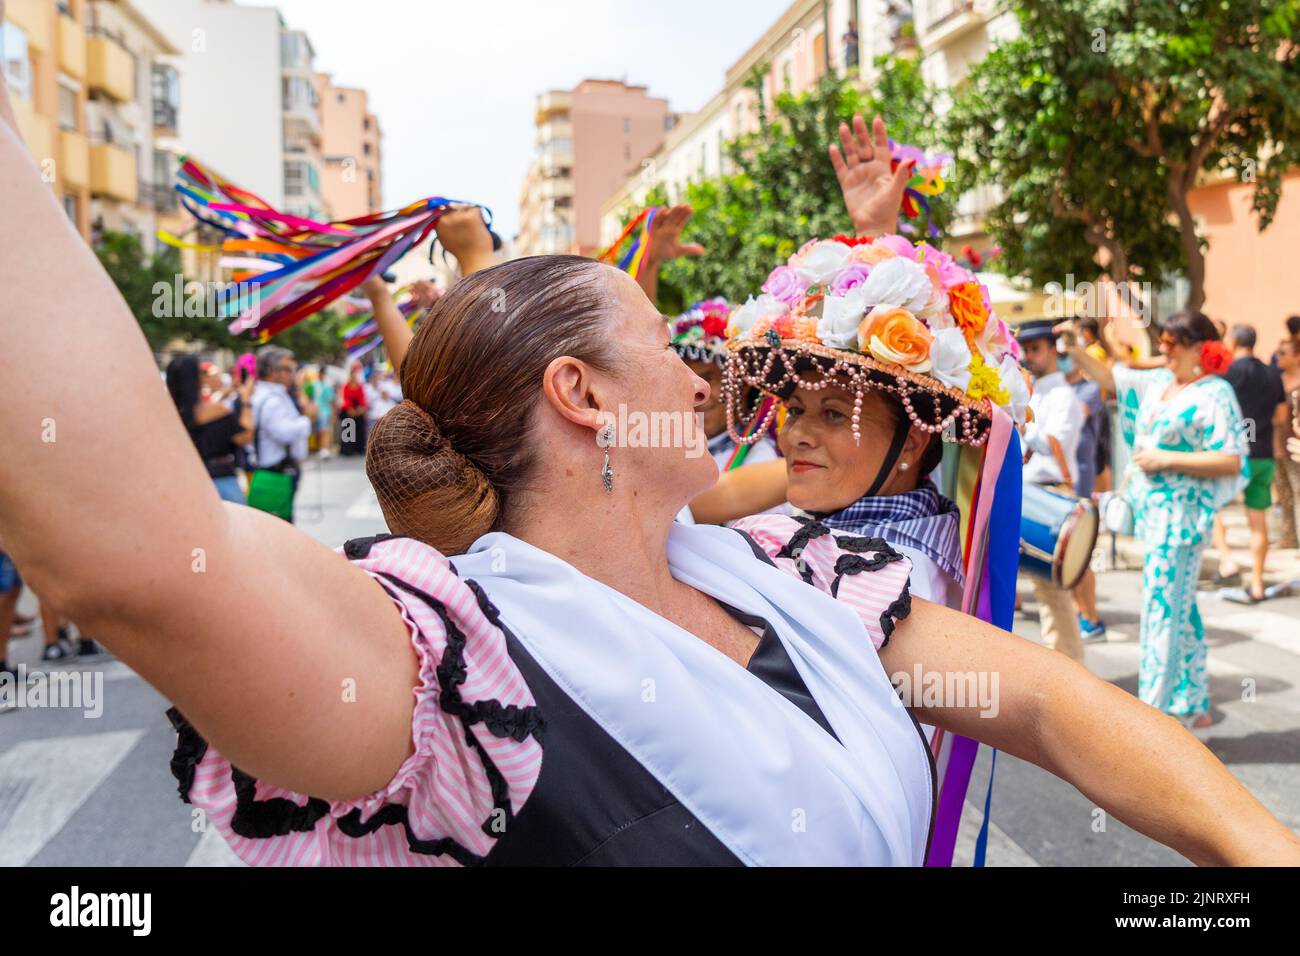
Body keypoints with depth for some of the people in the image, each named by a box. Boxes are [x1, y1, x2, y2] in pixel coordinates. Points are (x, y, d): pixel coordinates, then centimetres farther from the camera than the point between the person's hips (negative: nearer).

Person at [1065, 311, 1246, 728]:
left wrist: (1167, 459, -17)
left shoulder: (1215, 394, -10)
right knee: (1178, 606, 14)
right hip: (1152, 511, 8)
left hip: (1179, 515, -8)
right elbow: (1108, 377, 18)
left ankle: (1159, 709, 3)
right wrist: (1074, 348, 4)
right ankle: (1193, 705, 25)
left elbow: (1232, 460, -15)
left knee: (1164, 608, -5)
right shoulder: (1159, 382, 12)